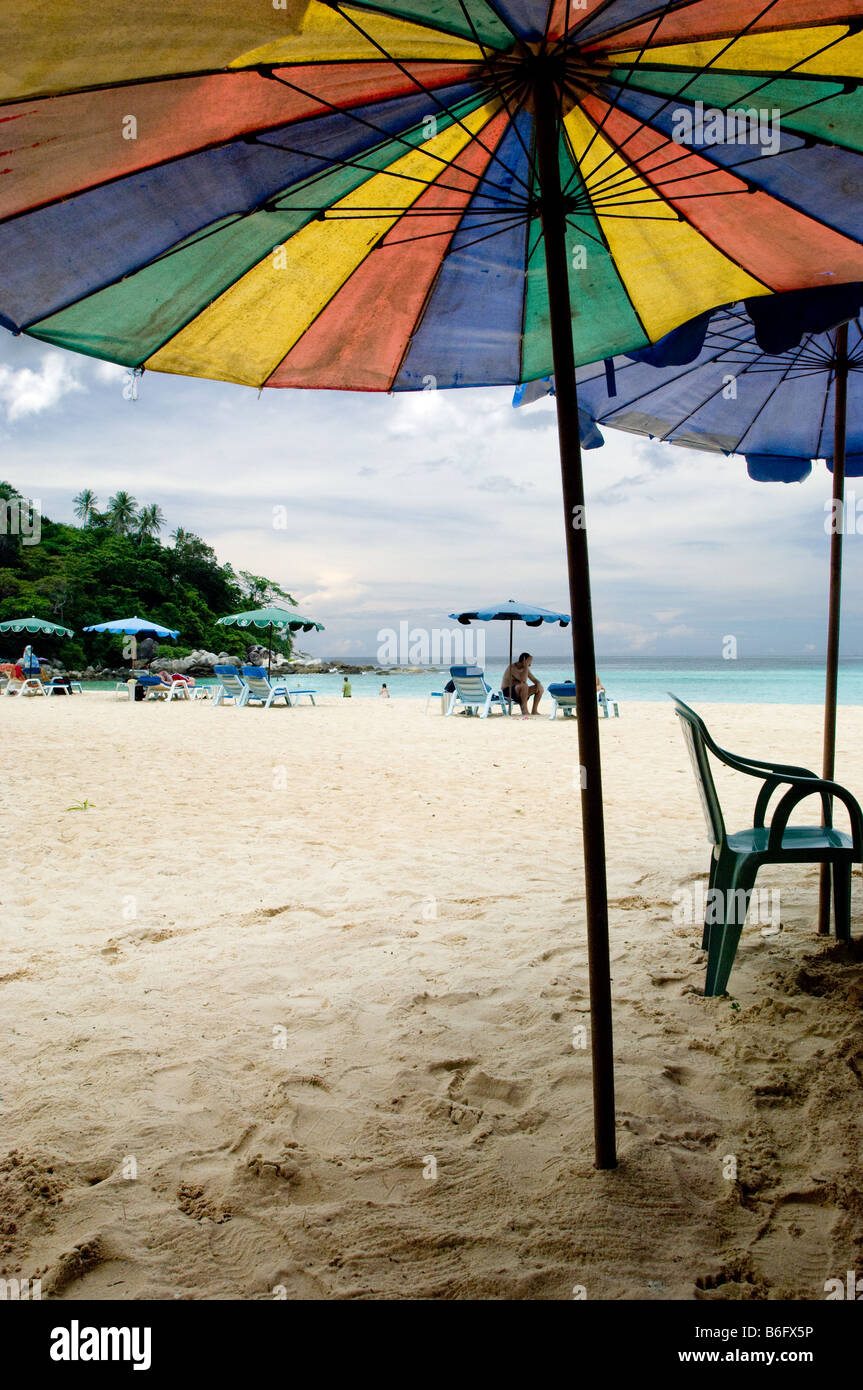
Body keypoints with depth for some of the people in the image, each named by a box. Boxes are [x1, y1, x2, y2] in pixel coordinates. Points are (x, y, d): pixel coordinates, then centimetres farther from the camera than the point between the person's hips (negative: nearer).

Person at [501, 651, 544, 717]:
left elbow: (534, 680, 12)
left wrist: (538, 684, -12)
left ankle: (534, 711, -1)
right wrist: (526, 665, -31)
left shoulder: (525, 668, 5)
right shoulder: (512, 668, -21)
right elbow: (523, 680, -36)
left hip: (518, 691, 9)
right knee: (524, 685, -37)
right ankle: (524, 710, -28)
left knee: (540, 688, -1)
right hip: (507, 692, -9)